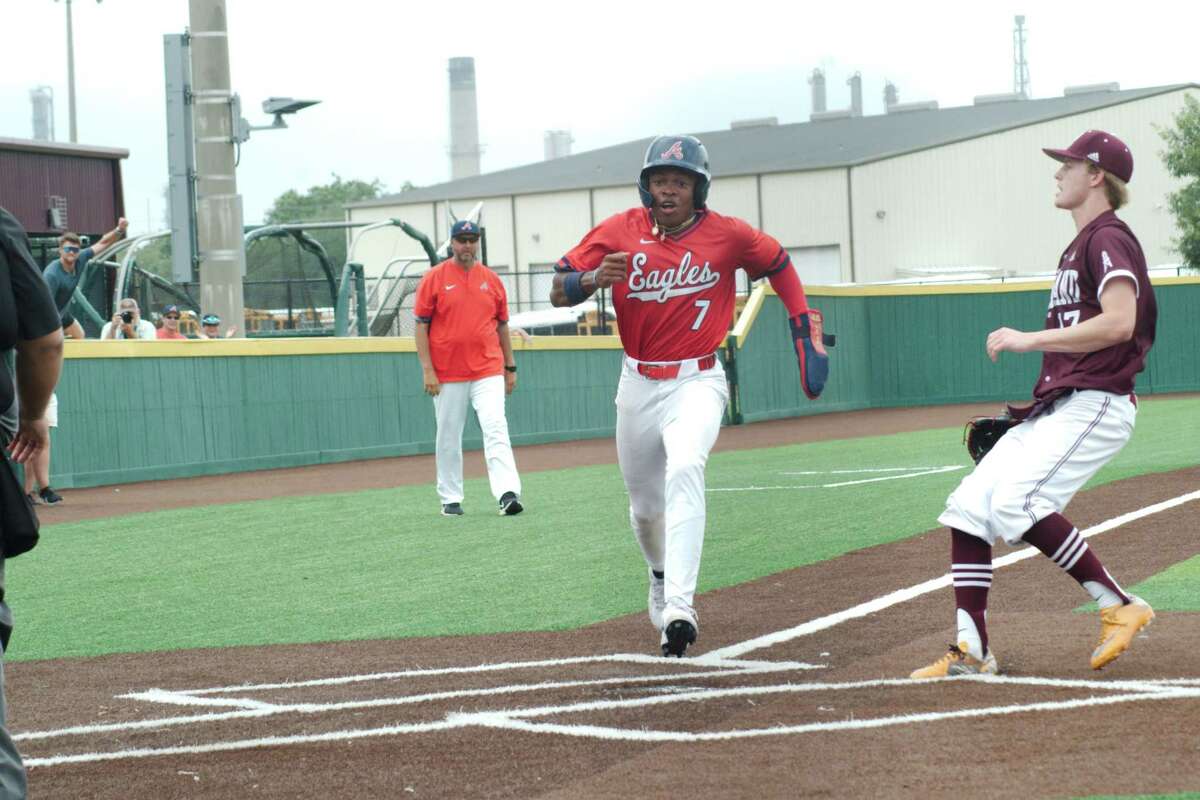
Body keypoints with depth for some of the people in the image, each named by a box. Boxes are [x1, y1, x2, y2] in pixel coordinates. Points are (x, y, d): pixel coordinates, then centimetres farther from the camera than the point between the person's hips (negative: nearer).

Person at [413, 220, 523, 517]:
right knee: (448, 437, 6)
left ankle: (508, 493, -23)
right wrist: (427, 370, -8)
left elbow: (502, 325, 15)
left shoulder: (491, 279, 9)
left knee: (496, 429, -13)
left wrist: (510, 368, 12)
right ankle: (450, 498, 17)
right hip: (447, 375, -1)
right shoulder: (434, 278, 0)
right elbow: (421, 325, -1)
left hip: (488, 371, 1)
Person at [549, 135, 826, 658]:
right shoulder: (620, 232, -5)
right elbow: (558, 292, -6)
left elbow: (778, 264, 12)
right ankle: (661, 576, 48)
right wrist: (594, 278, -27)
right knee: (645, 505, 14)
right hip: (637, 384, 3)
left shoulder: (728, 236, -7)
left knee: (684, 471, -30)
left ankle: (679, 608, -37)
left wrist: (806, 331, 7)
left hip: (696, 383, -3)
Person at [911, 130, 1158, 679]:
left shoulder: (1109, 239, -9)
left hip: (1095, 403, -10)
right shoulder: (1080, 246, 22)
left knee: (1016, 501, -26)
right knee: (969, 504, 3)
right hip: (1054, 408, 10)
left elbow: (1119, 324, -24)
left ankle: (1118, 606, -17)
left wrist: (1029, 340, -20)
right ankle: (971, 651, 2)